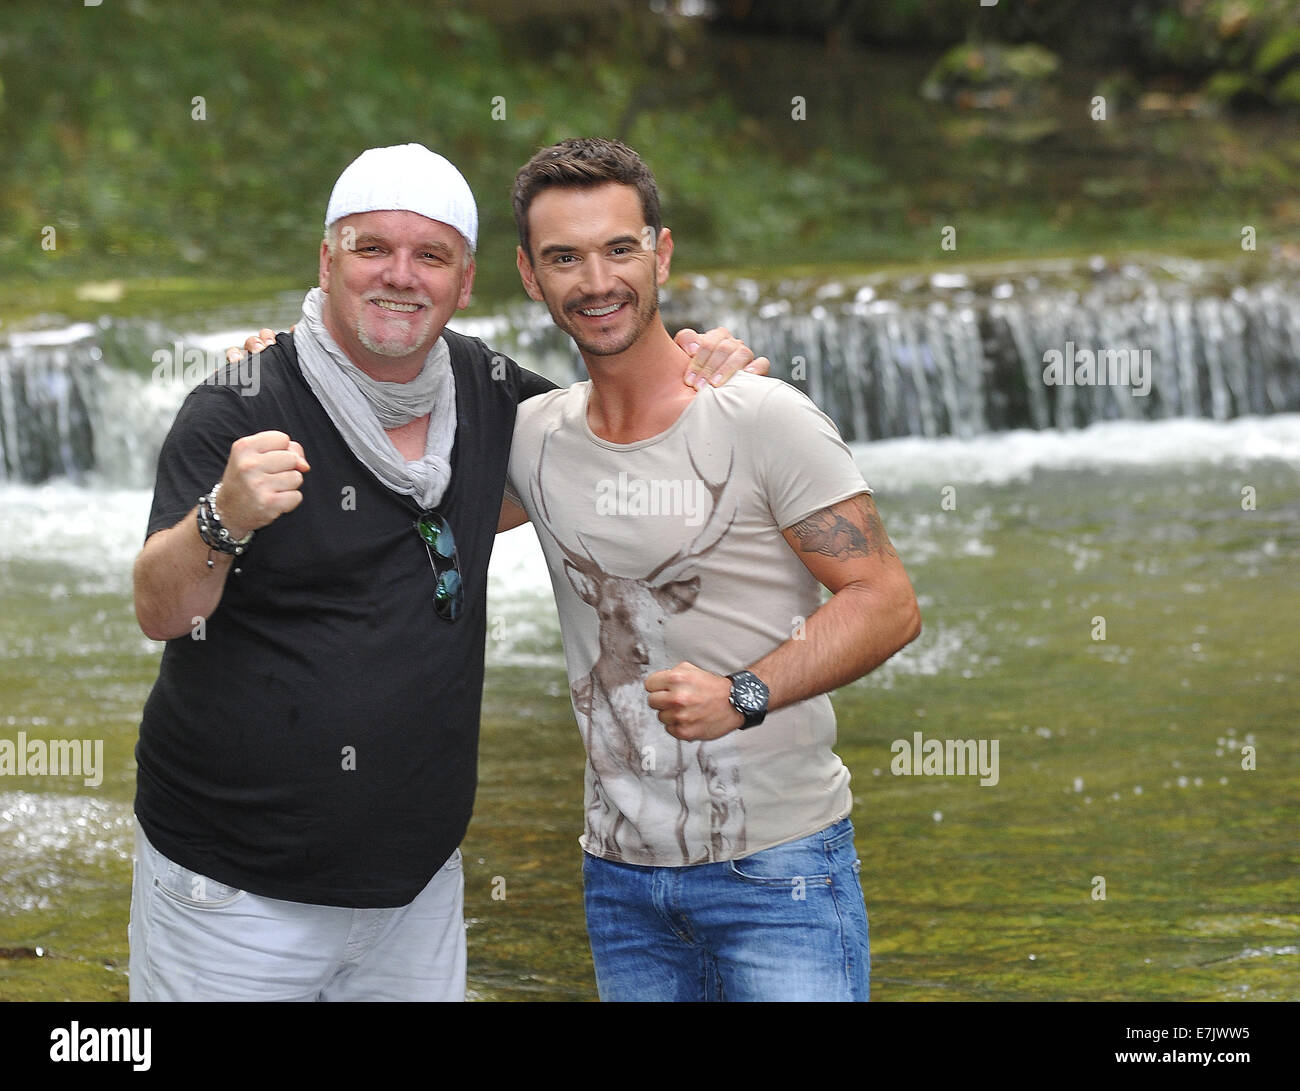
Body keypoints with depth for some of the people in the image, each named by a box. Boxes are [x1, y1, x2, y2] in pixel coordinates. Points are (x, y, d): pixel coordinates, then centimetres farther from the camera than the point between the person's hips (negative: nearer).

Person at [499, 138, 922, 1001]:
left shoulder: (761, 419, -9)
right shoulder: (532, 437, 6)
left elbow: (888, 604, -10)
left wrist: (744, 696, -22)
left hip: (777, 864, -5)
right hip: (621, 873, 5)